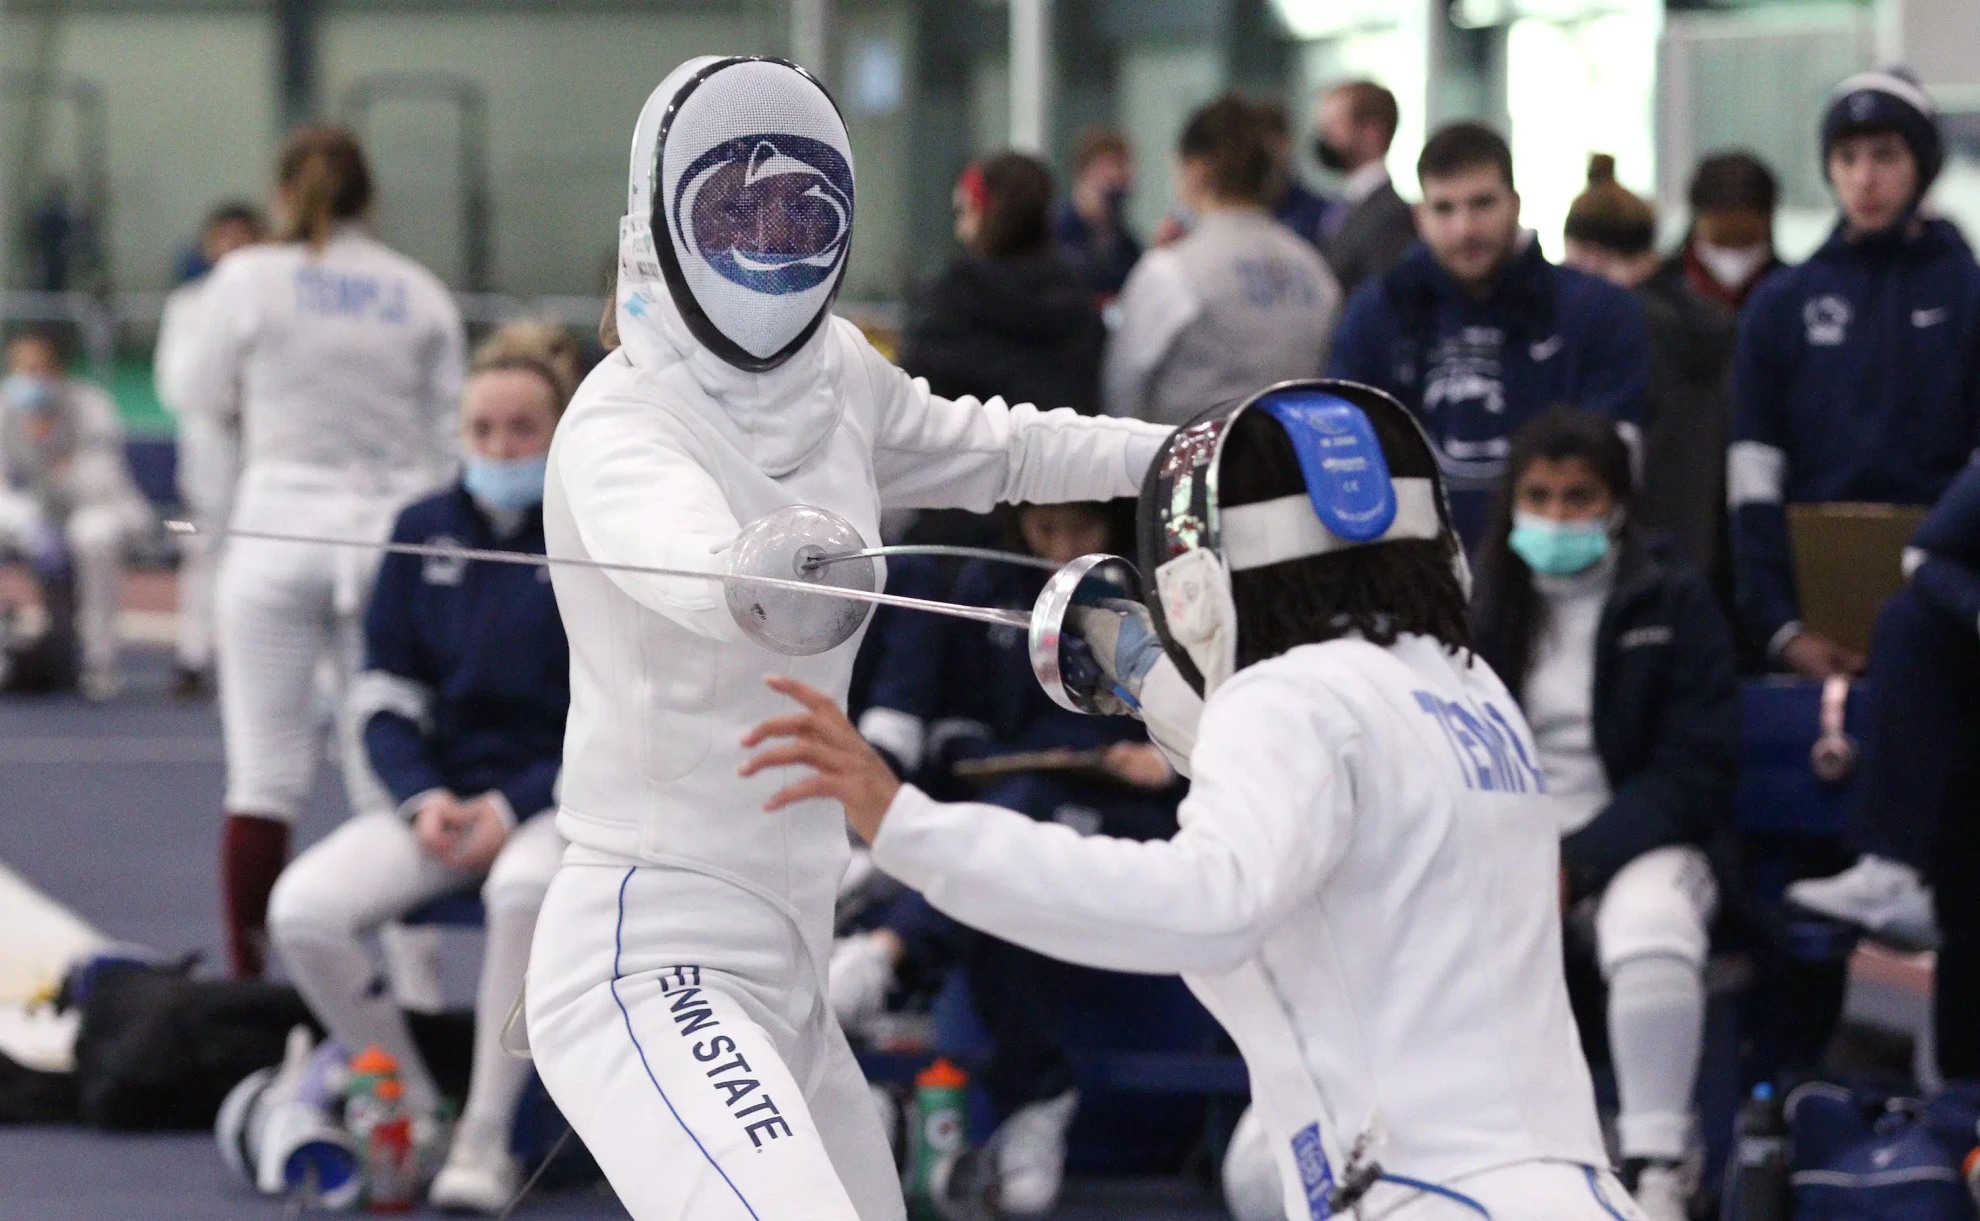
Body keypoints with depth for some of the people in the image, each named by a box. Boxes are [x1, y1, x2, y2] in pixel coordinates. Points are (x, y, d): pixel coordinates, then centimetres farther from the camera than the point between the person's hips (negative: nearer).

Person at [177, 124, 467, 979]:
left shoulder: (248, 280, -4)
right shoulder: (422, 294, 3)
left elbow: (202, 401, 7)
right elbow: (447, 435, 5)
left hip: (280, 525, -2)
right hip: (392, 527, 2)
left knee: (263, 774, 2)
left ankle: (247, 978, 0)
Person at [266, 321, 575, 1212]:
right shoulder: (423, 534, 9)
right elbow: (384, 696, 11)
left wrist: (515, 806, -16)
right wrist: (422, 796, -9)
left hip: (563, 802, -4)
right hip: (444, 797, 4)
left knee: (527, 890, -41)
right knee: (301, 911, -24)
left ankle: (485, 1140, -26)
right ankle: (417, 1121, -5)